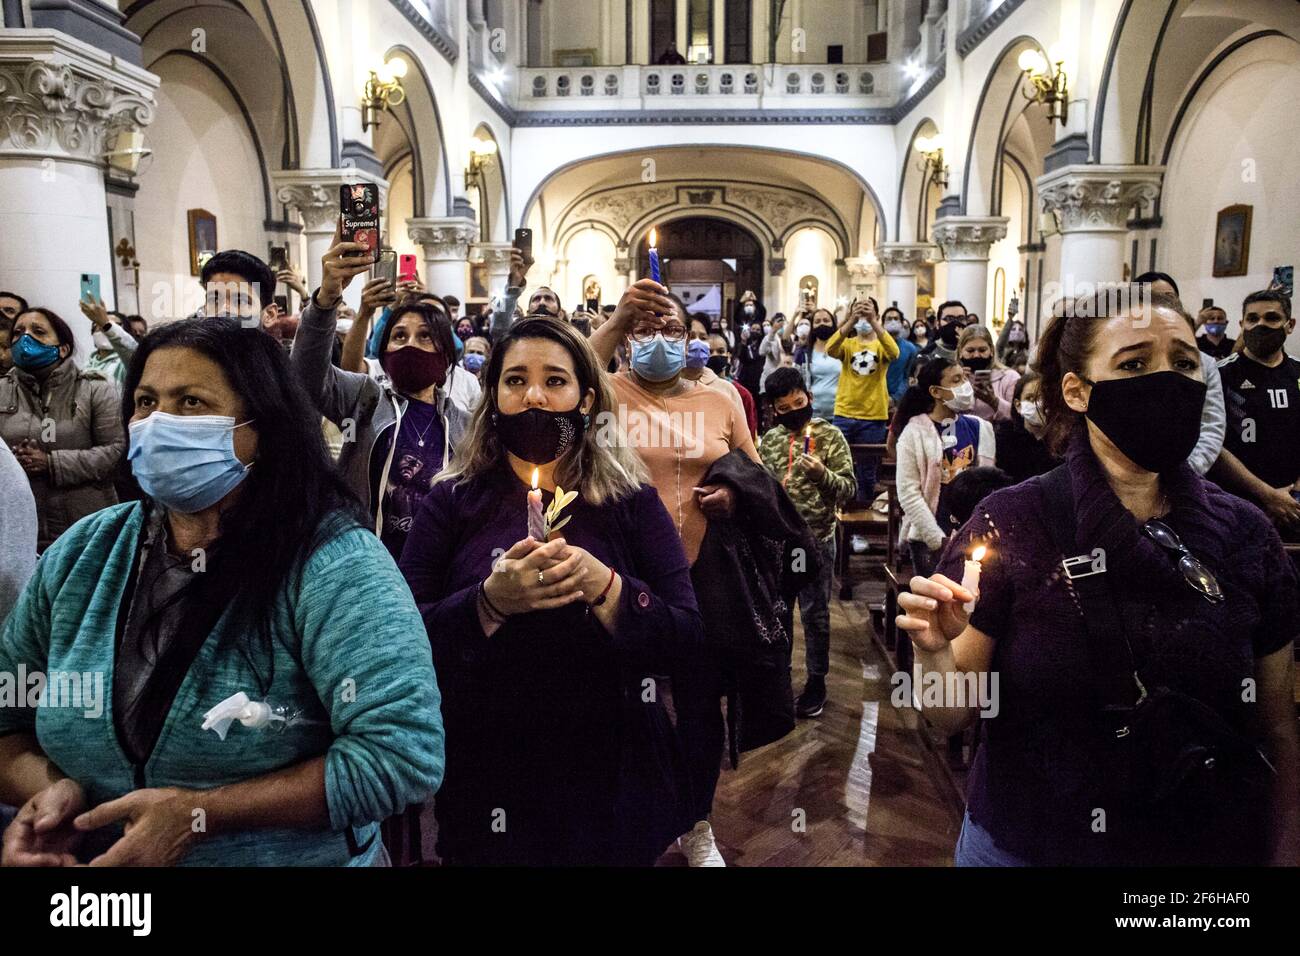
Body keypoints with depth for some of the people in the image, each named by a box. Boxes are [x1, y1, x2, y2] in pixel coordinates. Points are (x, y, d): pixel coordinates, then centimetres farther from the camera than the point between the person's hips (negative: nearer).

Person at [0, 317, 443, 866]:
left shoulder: (334, 563, -24)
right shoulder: (80, 555, -5)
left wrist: (200, 813, -28)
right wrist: (47, 788, -17)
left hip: (301, 855, -4)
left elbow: (404, 752, -31)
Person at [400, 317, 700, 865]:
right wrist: (489, 601, -26)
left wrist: (605, 586, -25)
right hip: (486, 780, 0)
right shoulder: (452, 501, -2)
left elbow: (686, 632, -8)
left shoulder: (630, 500, -2)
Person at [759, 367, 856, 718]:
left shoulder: (830, 436, -7)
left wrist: (822, 473, -26)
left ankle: (816, 682, 21)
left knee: (814, 613, 7)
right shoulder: (770, 439, 4)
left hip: (816, 540, -4)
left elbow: (849, 489, -9)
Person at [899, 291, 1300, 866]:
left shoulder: (1244, 533, -7)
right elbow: (952, 717, -14)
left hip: (1208, 848, 3)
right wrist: (935, 652, -33)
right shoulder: (1010, 523, -16)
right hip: (1025, 845, -2)